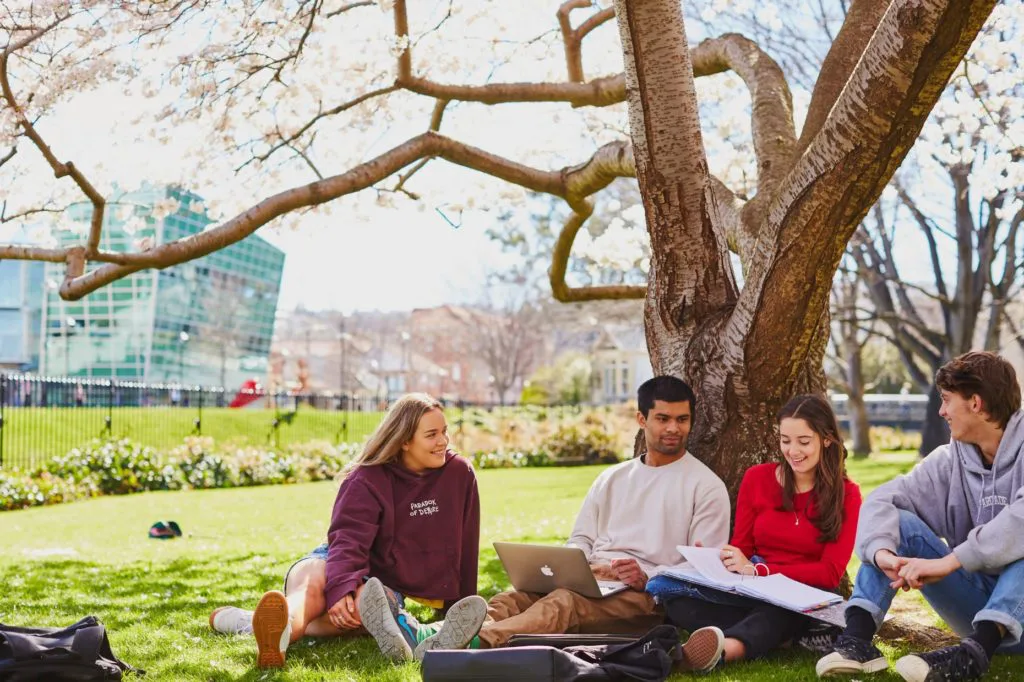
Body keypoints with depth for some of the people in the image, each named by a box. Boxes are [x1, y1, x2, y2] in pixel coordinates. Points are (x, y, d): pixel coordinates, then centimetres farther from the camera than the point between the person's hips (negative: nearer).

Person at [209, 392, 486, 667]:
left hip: (384, 584, 2)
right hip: (335, 564, -2)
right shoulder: (368, 479, -10)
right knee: (313, 583, -40)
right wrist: (340, 587, -44)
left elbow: (463, 545, 4)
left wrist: (460, 603, 6)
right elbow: (348, 539, -24)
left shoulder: (459, 474, -4)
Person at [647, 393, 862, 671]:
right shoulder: (757, 478, 8)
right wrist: (725, 560, -17)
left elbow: (830, 573, -7)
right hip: (753, 592, 3)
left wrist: (758, 570, -21)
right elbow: (741, 547, 9)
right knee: (661, 585, -26)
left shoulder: (846, 495, 1)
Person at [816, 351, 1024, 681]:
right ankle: (857, 639, -25)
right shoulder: (951, 461, 4)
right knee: (898, 522, -7)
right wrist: (882, 553, -26)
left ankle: (975, 651, -48)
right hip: (976, 596, 5)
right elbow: (881, 500, -5)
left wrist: (949, 561, -36)